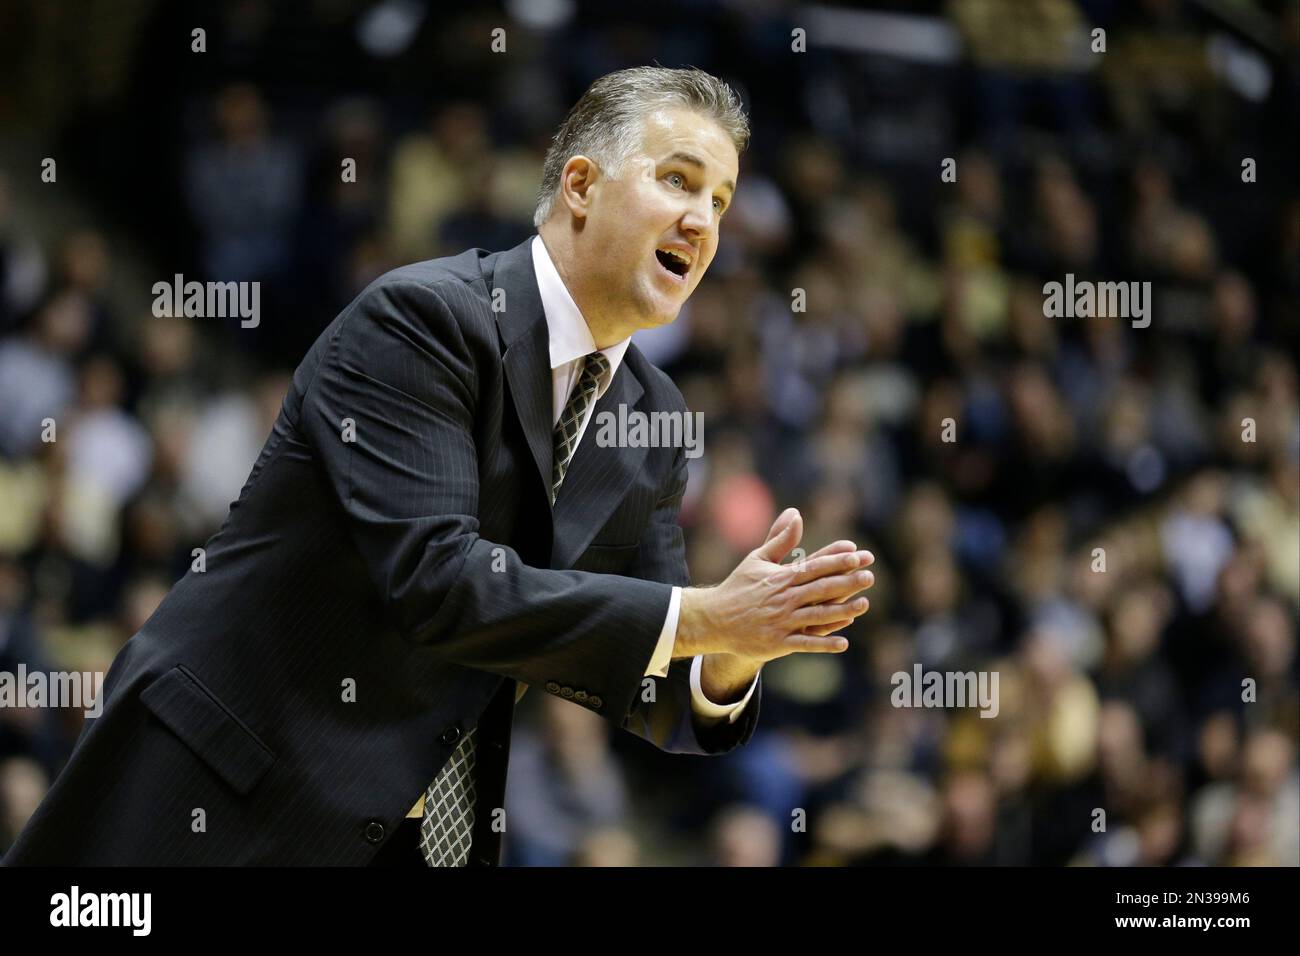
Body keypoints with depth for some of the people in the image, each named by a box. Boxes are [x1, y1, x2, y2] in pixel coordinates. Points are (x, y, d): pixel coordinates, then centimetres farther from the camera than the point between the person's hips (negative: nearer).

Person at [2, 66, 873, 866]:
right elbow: (436, 580, -26)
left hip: (421, 831, 7)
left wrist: (727, 666, -16)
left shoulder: (653, 418, 8)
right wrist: (705, 617, -24)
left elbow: (652, 686, 8)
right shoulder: (419, 318, -15)